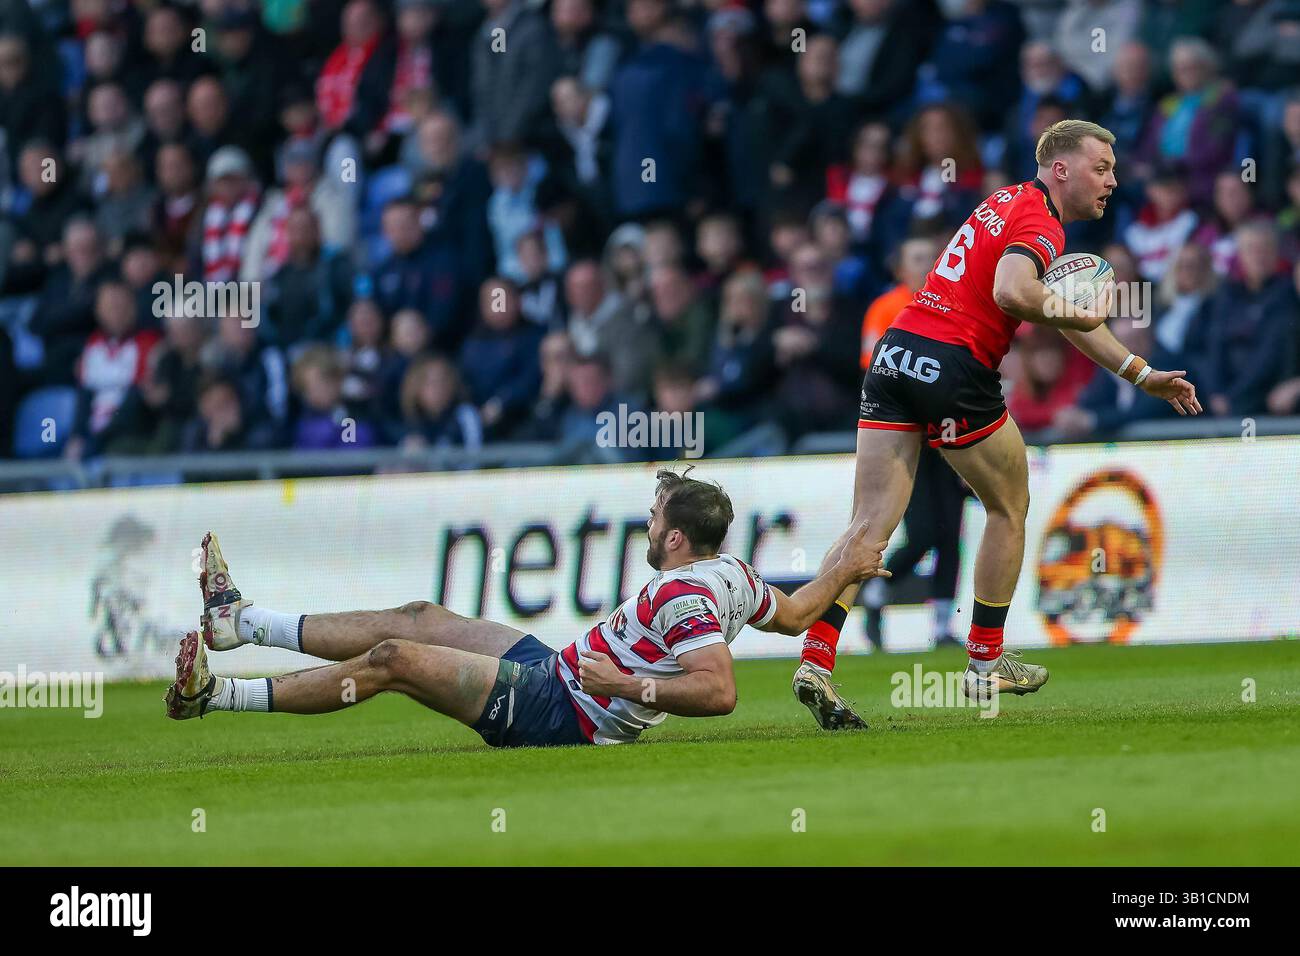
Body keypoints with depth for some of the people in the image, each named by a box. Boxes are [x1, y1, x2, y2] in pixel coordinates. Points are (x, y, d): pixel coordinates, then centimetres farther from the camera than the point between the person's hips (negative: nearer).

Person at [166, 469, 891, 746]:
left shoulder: (685, 597, -27)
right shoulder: (730, 572, 0)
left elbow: (719, 690, -38)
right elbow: (794, 614, 16)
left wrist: (628, 686, -35)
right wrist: (842, 572, 17)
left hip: (555, 712, -10)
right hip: (556, 664, 10)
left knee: (391, 659, -10)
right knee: (417, 619, 14)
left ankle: (214, 694, -1)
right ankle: (239, 623, 22)